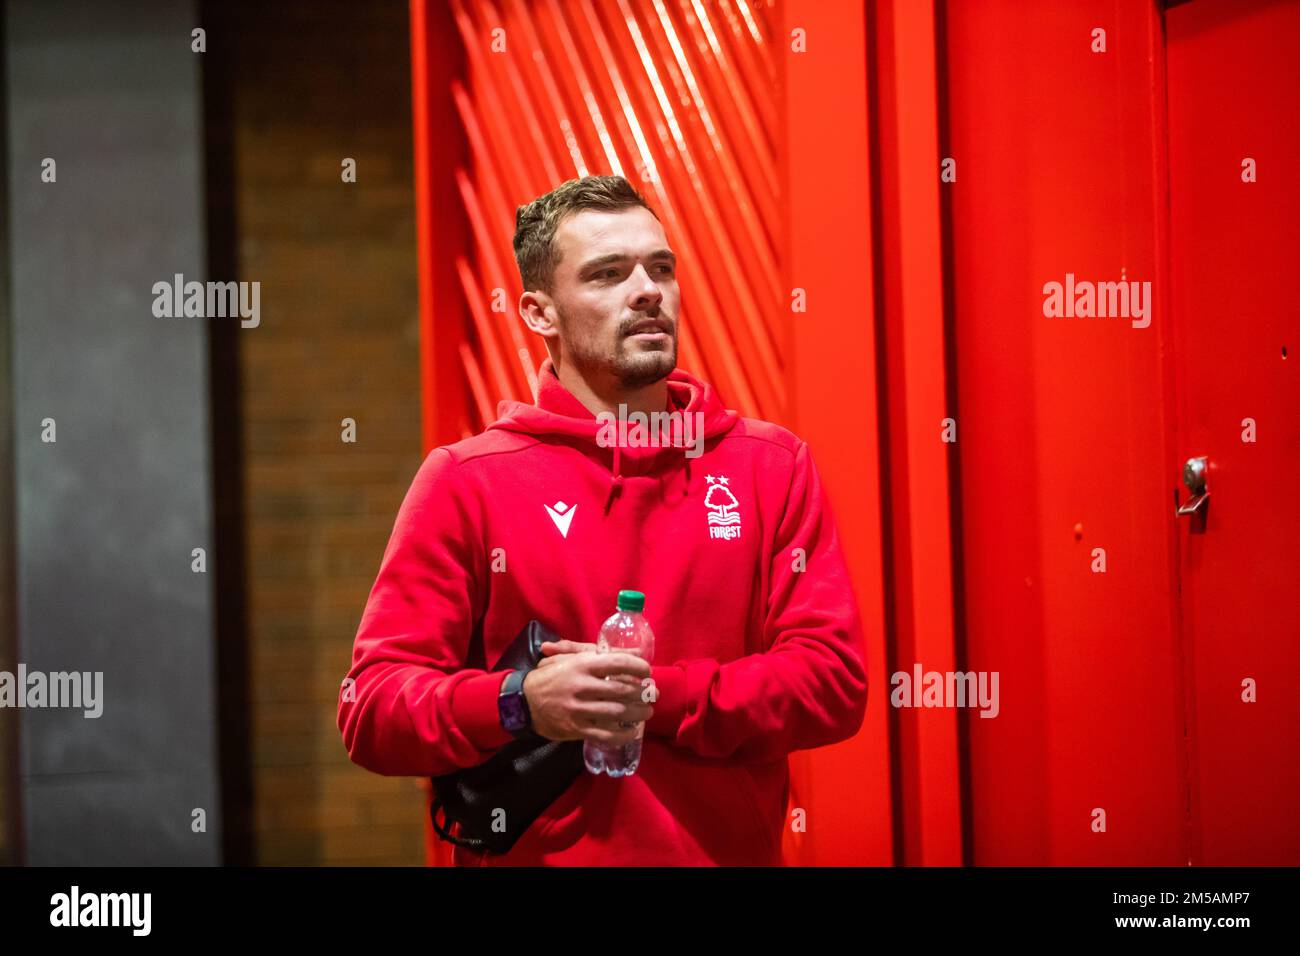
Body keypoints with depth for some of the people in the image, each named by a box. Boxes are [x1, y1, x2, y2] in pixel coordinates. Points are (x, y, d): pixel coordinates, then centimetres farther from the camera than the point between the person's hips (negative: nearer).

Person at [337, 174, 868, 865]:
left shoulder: (771, 468, 2)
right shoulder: (465, 482, -4)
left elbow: (834, 679, -6)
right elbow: (372, 708, -8)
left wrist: (655, 697, -18)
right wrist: (520, 705, -25)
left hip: (729, 849, 2)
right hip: (535, 853, -2)